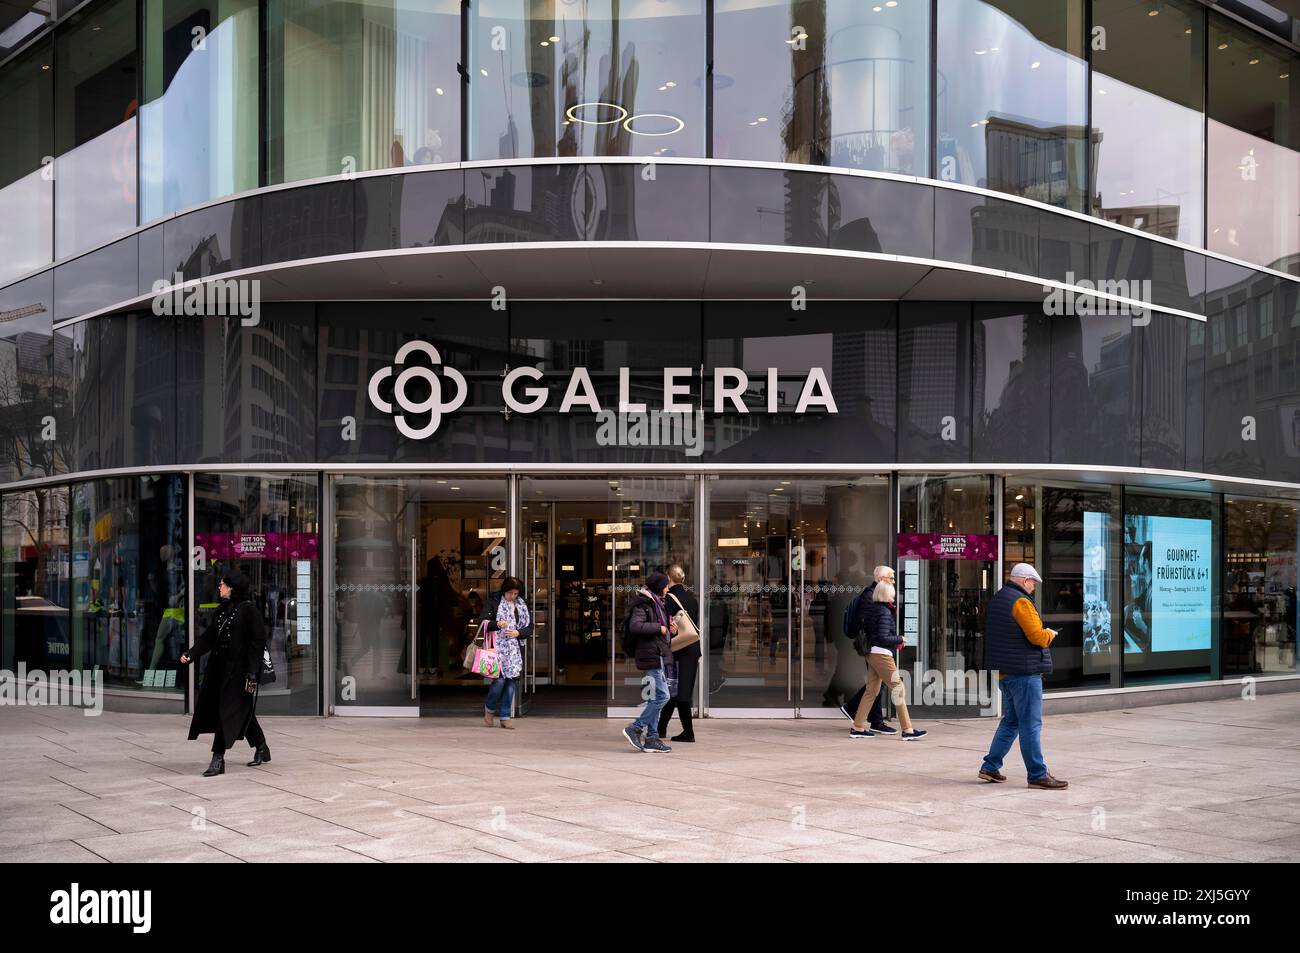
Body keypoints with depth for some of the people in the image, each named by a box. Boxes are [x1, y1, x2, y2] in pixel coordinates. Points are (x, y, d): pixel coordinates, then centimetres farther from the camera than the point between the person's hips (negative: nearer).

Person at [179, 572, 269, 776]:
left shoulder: (248, 610, -12)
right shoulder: (221, 611, 12)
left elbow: (258, 642, -15)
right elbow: (208, 637, 11)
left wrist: (252, 673, -18)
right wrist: (190, 654, -4)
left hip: (238, 670, -8)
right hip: (220, 668, 8)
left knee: (228, 712, -9)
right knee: (241, 712, 15)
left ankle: (218, 759, -6)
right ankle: (261, 749, 29)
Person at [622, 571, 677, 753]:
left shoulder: (657, 603, 19)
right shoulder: (643, 604, -11)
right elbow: (635, 627, -26)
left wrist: (672, 631, 5)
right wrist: (659, 628, -19)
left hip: (659, 657, 10)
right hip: (652, 655, -10)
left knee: (655, 697, 9)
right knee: (662, 696, -12)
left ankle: (651, 738, 11)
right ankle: (635, 729, -7)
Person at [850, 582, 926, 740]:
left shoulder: (871, 609, 11)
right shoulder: (884, 612, -15)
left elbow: (865, 629, 19)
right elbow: (883, 637, -21)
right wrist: (899, 639, -7)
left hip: (872, 654, 9)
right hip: (882, 654, -9)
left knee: (871, 690, 12)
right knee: (897, 688, -5)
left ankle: (858, 728, 13)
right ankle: (907, 730, -5)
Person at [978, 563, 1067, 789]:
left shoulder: (997, 599, 15)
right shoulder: (1020, 602, -16)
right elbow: (1037, 636, -21)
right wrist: (1050, 634, 1)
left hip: (1005, 672, 9)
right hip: (1024, 672, -9)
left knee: (1010, 721, 17)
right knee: (1031, 725, -4)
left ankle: (990, 767, 17)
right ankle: (1037, 775, 0)